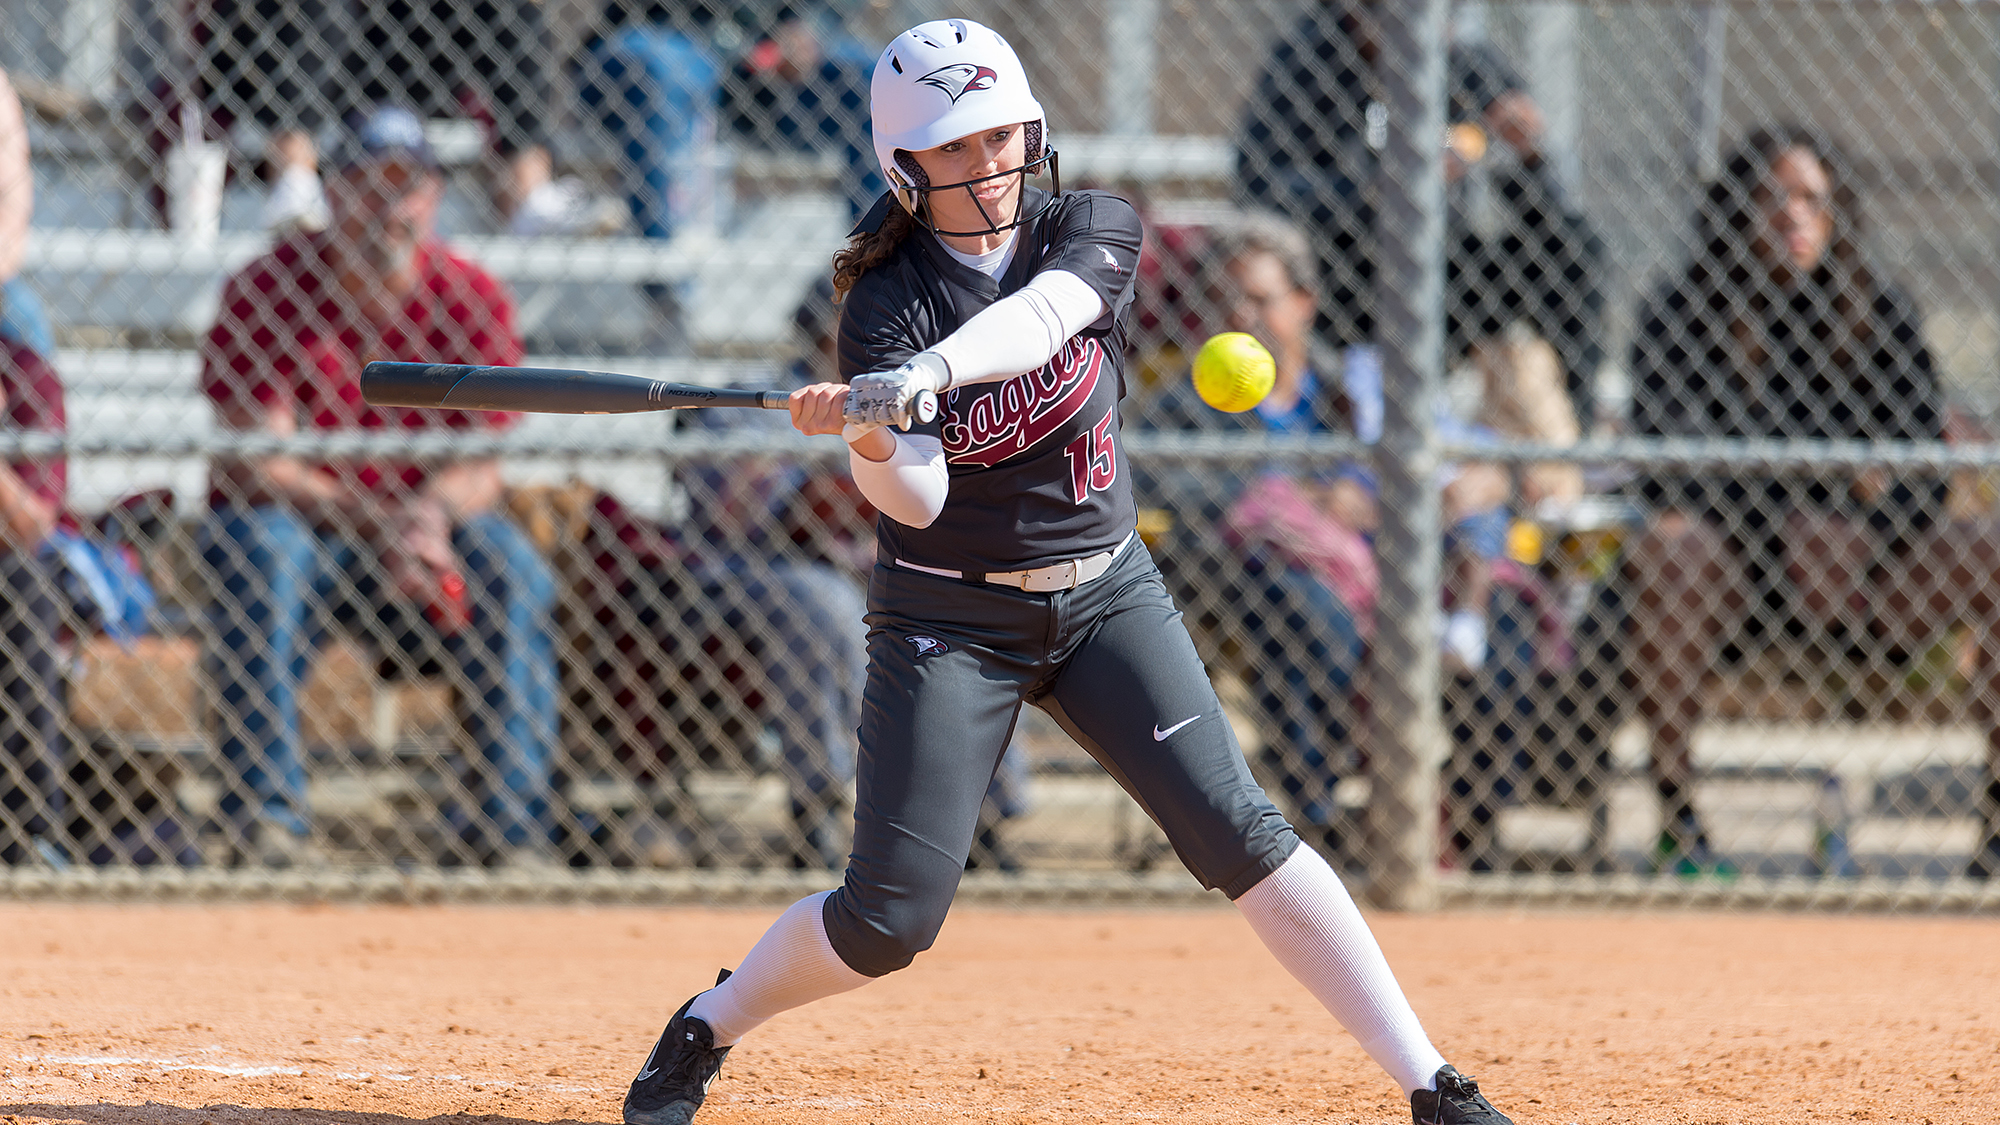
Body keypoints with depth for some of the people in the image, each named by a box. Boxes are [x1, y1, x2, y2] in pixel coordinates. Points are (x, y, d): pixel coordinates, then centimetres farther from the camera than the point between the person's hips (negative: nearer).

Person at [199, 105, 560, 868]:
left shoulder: (473, 299, -2)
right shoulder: (269, 290, -10)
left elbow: (478, 465, -6)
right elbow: (260, 464, -17)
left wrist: (434, 514, -31)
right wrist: (378, 524, -30)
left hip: (433, 532, 2)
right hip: (297, 518, -2)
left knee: (513, 572, -27)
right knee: (261, 550, -35)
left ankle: (511, 829, -26)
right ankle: (267, 817, -34)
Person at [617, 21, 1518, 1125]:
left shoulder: (1091, 232, -6)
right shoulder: (887, 305, -12)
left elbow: (1039, 318, -29)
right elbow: (915, 499, -24)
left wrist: (929, 373, -48)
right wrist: (866, 437, -46)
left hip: (1105, 593, 2)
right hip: (948, 614, -2)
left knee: (1240, 836, -10)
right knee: (888, 920, -7)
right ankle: (702, 1031, 20)